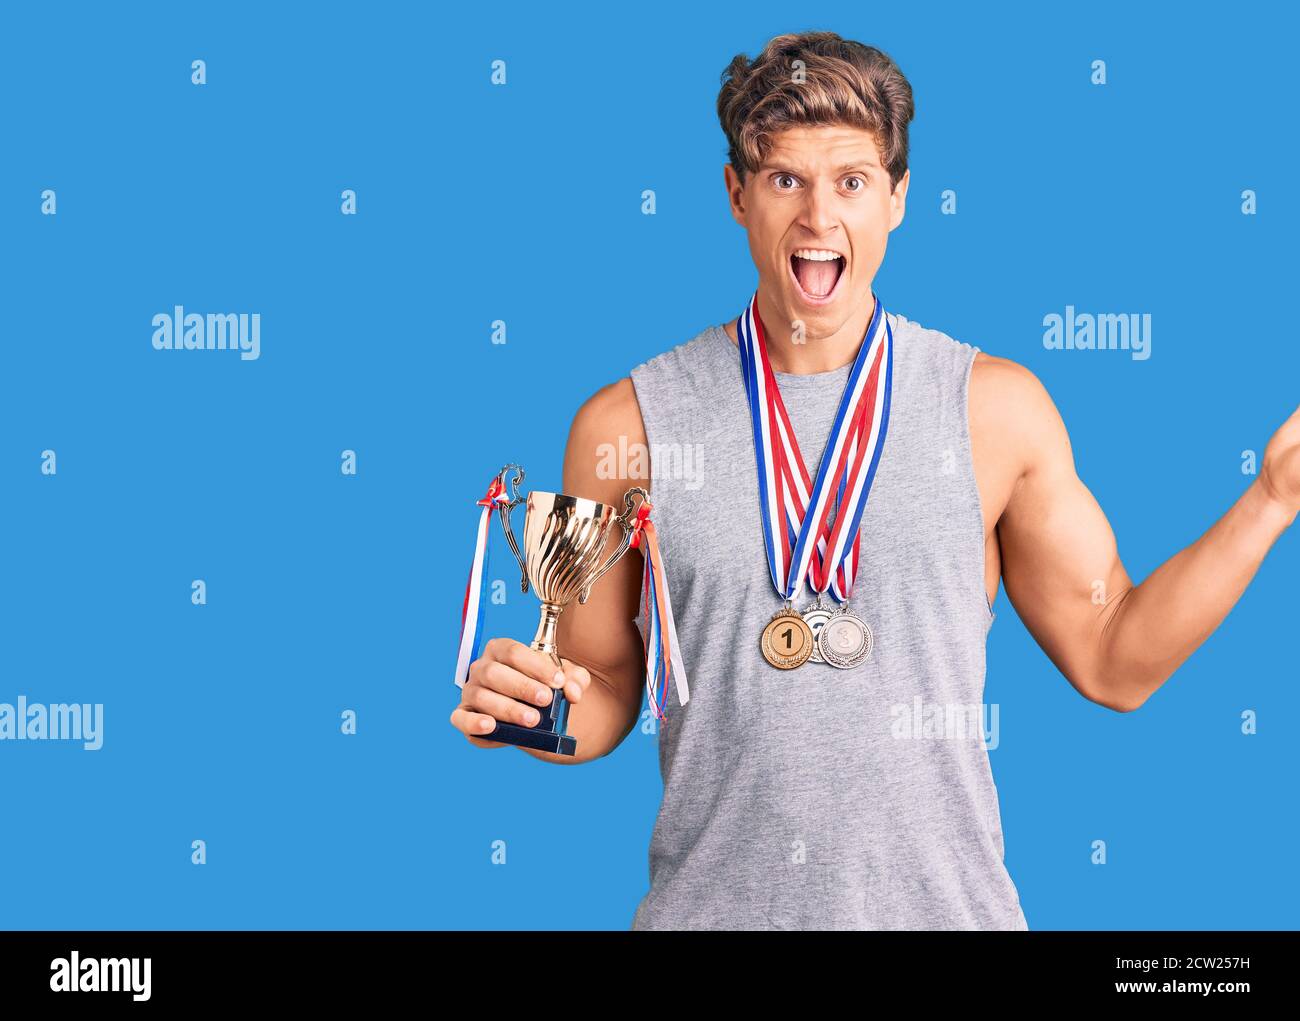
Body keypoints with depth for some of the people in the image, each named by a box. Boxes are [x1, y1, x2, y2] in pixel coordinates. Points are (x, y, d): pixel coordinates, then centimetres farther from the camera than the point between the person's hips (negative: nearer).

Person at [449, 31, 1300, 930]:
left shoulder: (998, 409, -3)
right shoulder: (627, 424, -5)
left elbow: (1113, 660, 3)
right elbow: (605, 695, 3)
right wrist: (522, 704, -17)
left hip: (943, 900, 1)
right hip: (711, 901, 0)